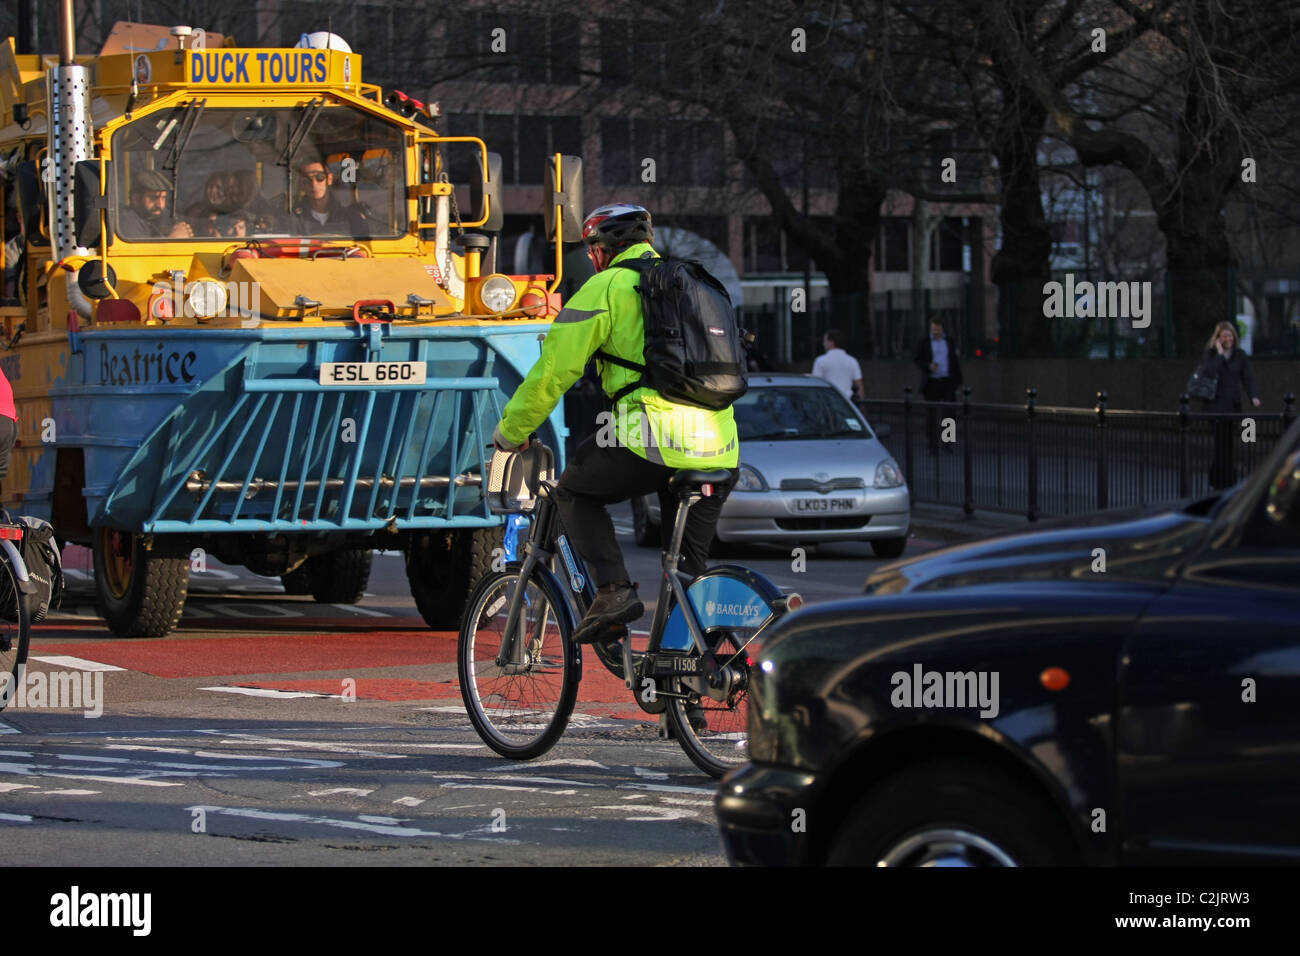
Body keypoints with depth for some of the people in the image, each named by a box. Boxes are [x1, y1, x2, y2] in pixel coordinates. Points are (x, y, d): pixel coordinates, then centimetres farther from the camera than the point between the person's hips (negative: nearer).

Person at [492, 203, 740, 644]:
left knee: (574, 492, 19)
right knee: (688, 572, 16)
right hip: (719, 452, 6)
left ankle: (614, 591, 0)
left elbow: (555, 366, 2)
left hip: (654, 441, -6)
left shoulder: (609, 286, 4)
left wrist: (512, 429, 14)